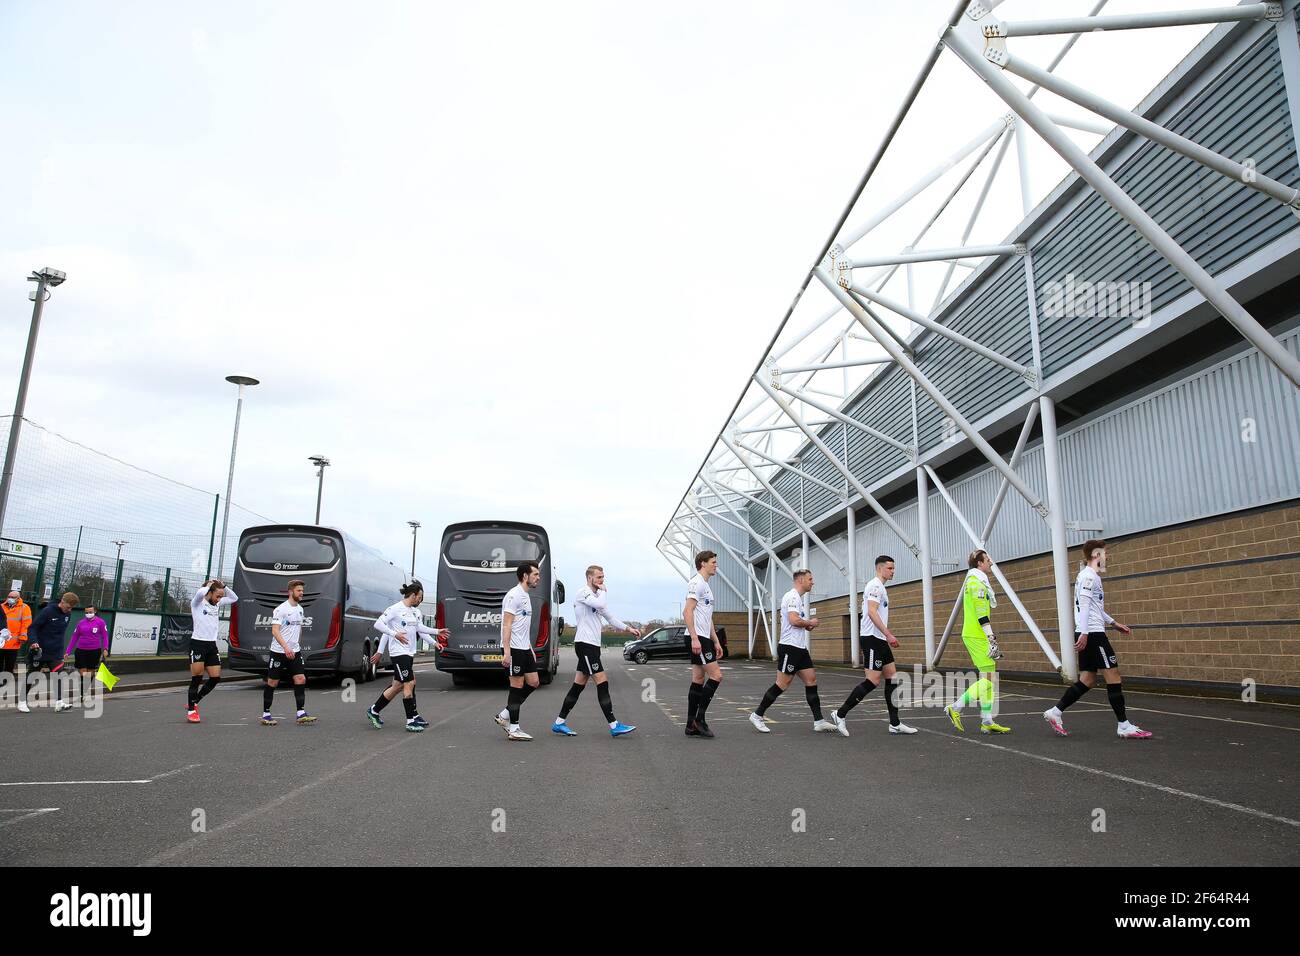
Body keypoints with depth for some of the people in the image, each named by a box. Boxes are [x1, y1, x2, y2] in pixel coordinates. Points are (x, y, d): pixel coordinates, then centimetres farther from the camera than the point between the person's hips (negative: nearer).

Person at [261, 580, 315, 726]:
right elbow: (275, 631, -19)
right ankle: (266, 714, 15)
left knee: (301, 679, -5)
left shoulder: (300, 609, 11)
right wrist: (285, 647, -29)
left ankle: (301, 713, -4)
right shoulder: (281, 609, -12)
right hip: (279, 652, -6)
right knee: (272, 682, 3)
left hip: (294, 651, 6)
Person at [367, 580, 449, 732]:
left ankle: (374, 711, 26)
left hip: (409, 653, 9)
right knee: (409, 684, -8)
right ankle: (411, 720, -1)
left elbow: (420, 627, 25)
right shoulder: (395, 609, -12)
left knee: (398, 686, 12)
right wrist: (395, 634, -24)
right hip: (399, 653, -9)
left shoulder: (415, 611, 13)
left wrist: (437, 632, 22)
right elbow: (378, 624, -15)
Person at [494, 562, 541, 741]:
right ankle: (513, 729, 5)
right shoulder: (514, 595, -13)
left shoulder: (526, 596, 17)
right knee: (517, 686, -4)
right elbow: (506, 625, -19)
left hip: (525, 649, 10)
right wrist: (506, 652, -24)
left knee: (533, 682, 9)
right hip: (514, 649, -10)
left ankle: (504, 715, 18)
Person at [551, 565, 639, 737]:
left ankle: (559, 723, 16)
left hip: (592, 645, 10)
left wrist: (628, 629, 18)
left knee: (578, 686, 10)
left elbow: (609, 617, 26)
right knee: (602, 682, -10)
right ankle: (614, 726, -9)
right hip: (585, 644, -10)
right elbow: (601, 605, -27)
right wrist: (603, 591, -8)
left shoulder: (596, 595, 20)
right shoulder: (583, 593, -10)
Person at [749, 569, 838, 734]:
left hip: (800, 648, 10)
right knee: (782, 684, -6)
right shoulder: (792, 596, -13)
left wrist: (808, 625, 12)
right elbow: (794, 620, -25)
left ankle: (818, 722, 6)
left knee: (811, 679, 5)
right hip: (789, 647, -10)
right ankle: (757, 715, 4)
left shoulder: (800, 598, 19)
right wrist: (810, 623, -8)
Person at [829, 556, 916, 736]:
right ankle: (840, 714, -5)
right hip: (872, 638, -10)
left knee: (892, 678, 8)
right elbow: (871, 612, -23)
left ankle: (895, 724, 11)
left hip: (879, 640, 10)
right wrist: (888, 634, -26)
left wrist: (888, 635, 27)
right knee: (873, 681, -11)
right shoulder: (875, 585, -11)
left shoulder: (880, 587, 21)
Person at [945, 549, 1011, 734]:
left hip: (974, 635, 10)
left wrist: (991, 641, 25)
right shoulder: (977, 582, -12)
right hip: (977, 636, -10)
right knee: (988, 679, -8)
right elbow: (981, 615, -20)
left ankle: (987, 722, 11)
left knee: (989, 679, 10)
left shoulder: (974, 581, 19)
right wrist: (992, 639, -22)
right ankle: (955, 707, -4)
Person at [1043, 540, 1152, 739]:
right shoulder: (1089, 575, -10)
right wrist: (1084, 633, -24)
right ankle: (1124, 726, -1)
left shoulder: (1090, 575, 20)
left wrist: (1113, 623, 28)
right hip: (1092, 633, -10)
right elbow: (1084, 605, -19)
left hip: (1089, 634, 10)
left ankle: (1054, 712, 7)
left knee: (1087, 680, 8)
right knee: (1113, 675, -5)